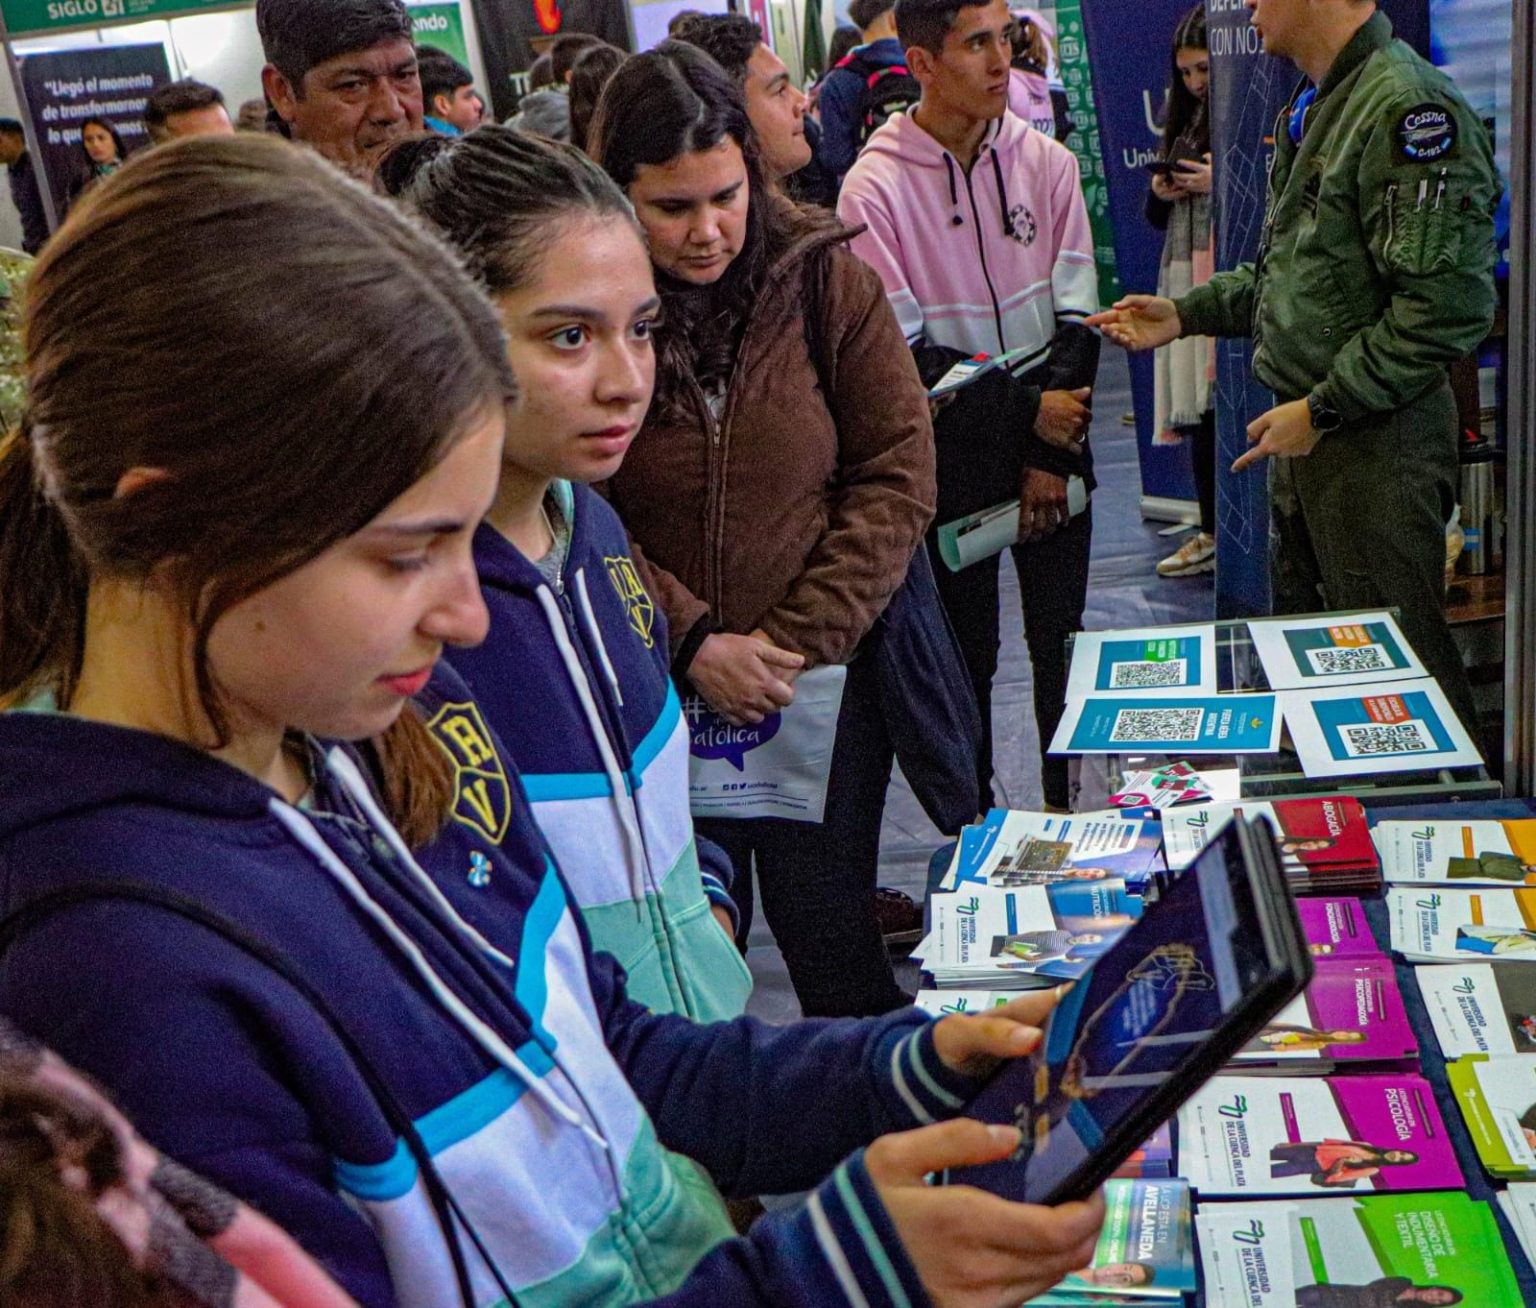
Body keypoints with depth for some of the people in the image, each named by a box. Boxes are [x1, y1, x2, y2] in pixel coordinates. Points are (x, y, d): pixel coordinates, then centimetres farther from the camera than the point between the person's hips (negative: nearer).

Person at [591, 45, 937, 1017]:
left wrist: (799, 637, -11)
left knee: (831, 937, 7)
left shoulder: (826, 277, -4)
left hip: (825, 677, 1)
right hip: (656, 693, 0)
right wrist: (693, 644, -15)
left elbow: (899, 473, -4)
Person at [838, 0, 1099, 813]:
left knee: (1061, 639, 9)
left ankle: (1071, 809, 24)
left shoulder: (1046, 163, 1)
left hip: (1054, 442, 3)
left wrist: (1052, 456, -7)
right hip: (949, 457, -3)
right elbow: (902, 356, -12)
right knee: (966, 652, 7)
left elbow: (1076, 317, 1)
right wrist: (1028, 414, -14)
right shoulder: (875, 188, -11)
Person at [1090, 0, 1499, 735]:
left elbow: (1447, 307, -25)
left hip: (1375, 444, -10)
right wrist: (1187, 314, 13)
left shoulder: (1408, 107, -20)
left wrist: (1322, 411, -21)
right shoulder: (1313, 108, 12)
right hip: (1303, 433, 10)